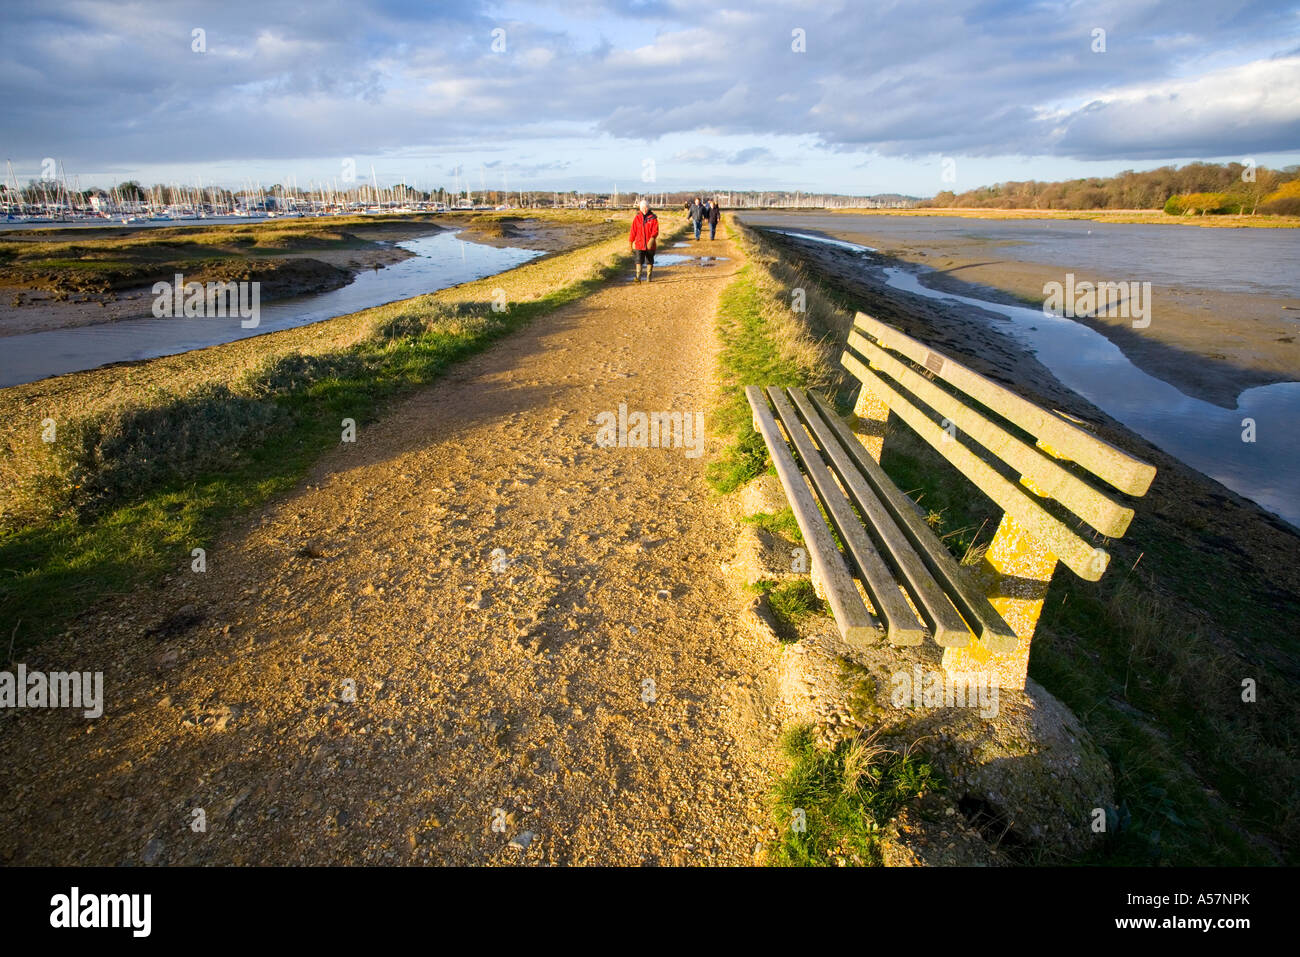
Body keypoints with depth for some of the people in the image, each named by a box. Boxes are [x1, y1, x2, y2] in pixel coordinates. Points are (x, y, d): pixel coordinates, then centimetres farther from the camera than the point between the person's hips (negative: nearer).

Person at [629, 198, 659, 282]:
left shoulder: (653, 218, 0)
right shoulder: (637, 218, 3)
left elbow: (655, 230, -7)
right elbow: (633, 231, 7)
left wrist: (652, 239, -24)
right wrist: (631, 243, 6)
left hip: (650, 244, 0)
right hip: (639, 244, 0)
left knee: (649, 261, 9)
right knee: (639, 260, -13)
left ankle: (648, 277, 20)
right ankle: (638, 277, -19)